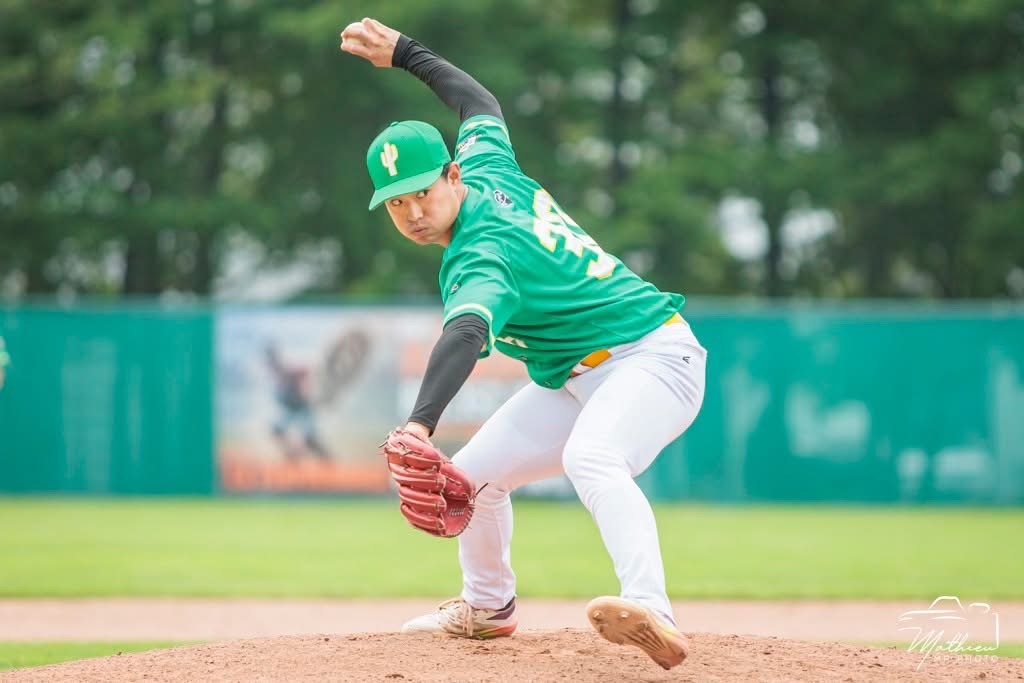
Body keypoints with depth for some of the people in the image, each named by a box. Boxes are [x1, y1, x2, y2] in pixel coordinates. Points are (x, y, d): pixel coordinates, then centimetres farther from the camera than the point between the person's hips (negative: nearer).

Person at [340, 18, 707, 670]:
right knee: (473, 474, 12)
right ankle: (489, 606, 37)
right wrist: (403, 52, 27)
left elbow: (466, 334, -44)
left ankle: (652, 613, -62)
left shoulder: (479, 259, -25)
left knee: (589, 457, -41)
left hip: (652, 358, -11)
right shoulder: (492, 166, 1)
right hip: (574, 382, 11)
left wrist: (421, 424, -60)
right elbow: (479, 101, 22)